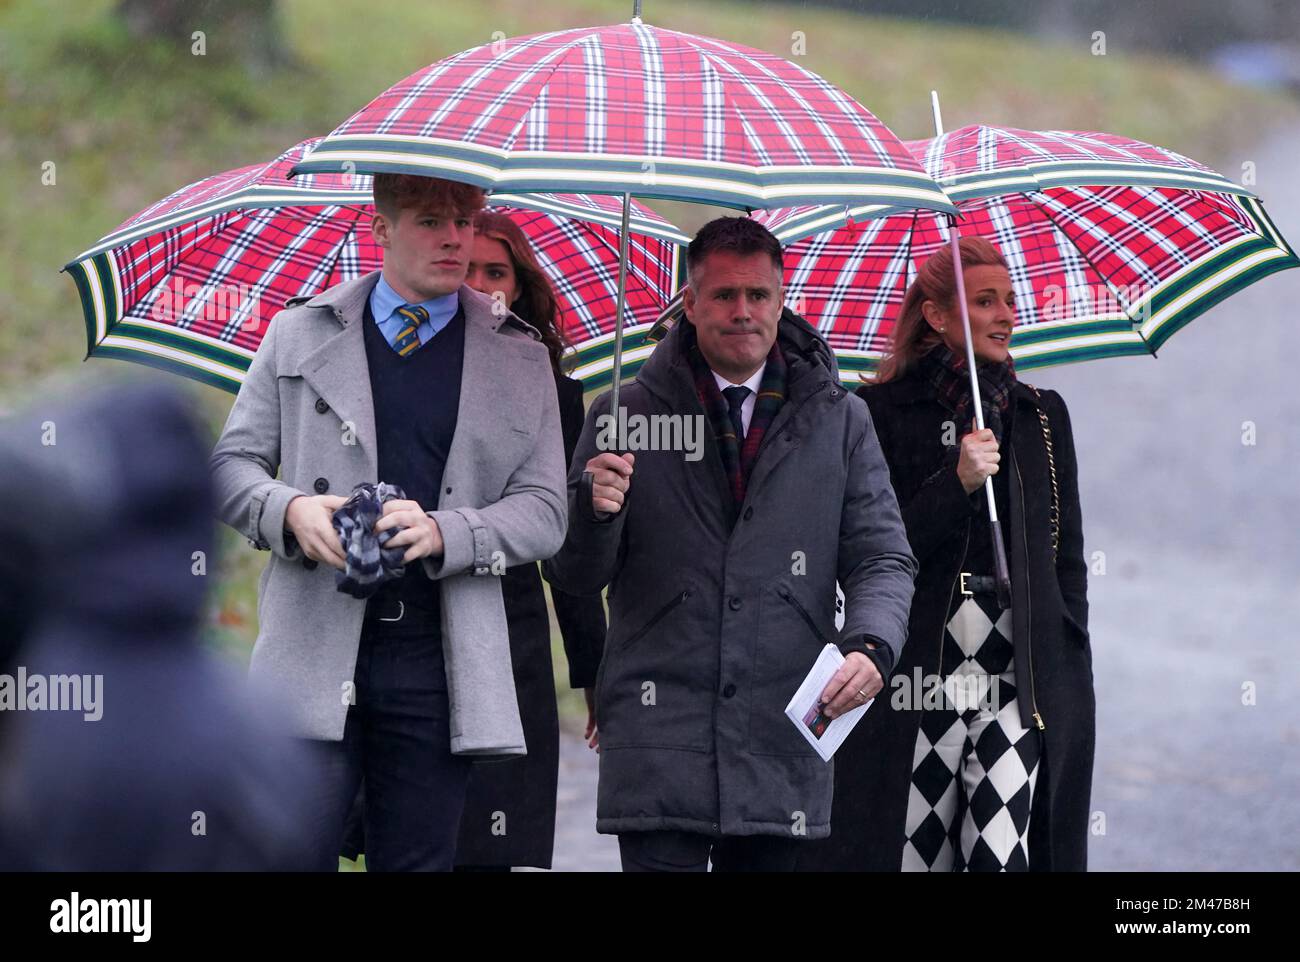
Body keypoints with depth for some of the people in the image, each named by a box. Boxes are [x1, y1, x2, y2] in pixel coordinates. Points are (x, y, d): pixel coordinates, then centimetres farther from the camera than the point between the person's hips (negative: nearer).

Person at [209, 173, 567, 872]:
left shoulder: (520, 361, 12)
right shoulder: (300, 331, 12)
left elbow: (544, 512, 6)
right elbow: (233, 461, 12)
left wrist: (443, 533, -12)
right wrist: (288, 511, -10)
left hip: (438, 662, 1)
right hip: (315, 649, -1)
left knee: (416, 861, 3)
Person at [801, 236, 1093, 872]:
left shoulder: (1043, 415, 14)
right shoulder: (882, 412, 3)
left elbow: (1067, 557, 17)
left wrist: (1071, 671, 9)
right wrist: (956, 483, -13)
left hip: (1023, 670, 2)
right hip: (918, 667, -2)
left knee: (1002, 849, -10)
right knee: (916, 846, -5)